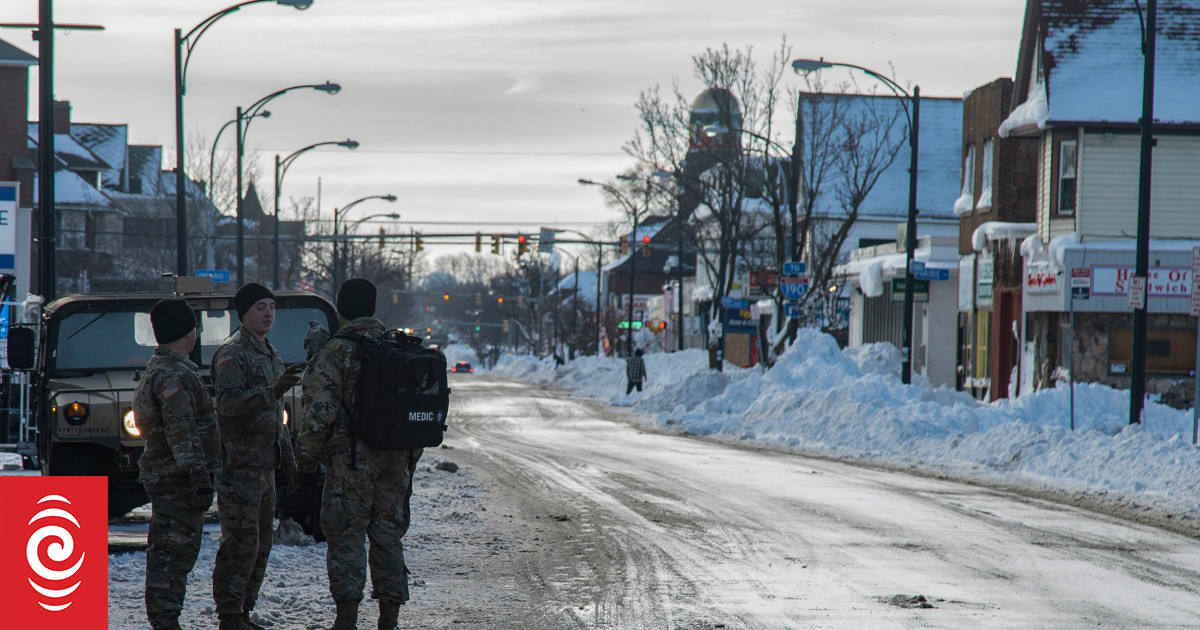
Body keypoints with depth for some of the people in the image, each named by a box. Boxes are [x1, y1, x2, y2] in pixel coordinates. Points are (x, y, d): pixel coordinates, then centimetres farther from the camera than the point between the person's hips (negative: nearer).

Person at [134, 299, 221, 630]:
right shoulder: (173, 376, -16)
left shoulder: (158, 370, 19)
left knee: (179, 552, 14)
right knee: (172, 551, -9)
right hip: (176, 479, -11)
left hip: (168, 477, 11)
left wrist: (200, 477, 29)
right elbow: (182, 434, -23)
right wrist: (199, 477, -25)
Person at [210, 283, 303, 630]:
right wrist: (273, 391, -35)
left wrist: (288, 458, 23)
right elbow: (228, 402, -25)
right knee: (240, 542, -10)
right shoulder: (232, 353, -10)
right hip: (240, 463, -9)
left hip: (265, 464, 9)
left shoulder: (269, 353, 19)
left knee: (262, 542, 11)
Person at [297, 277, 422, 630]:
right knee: (388, 537, 11)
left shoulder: (335, 353, -9)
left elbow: (320, 413, -15)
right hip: (395, 461, 5)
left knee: (346, 538, 1)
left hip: (351, 460, -5)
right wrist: (410, 460, 20)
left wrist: (306, 456, -3)